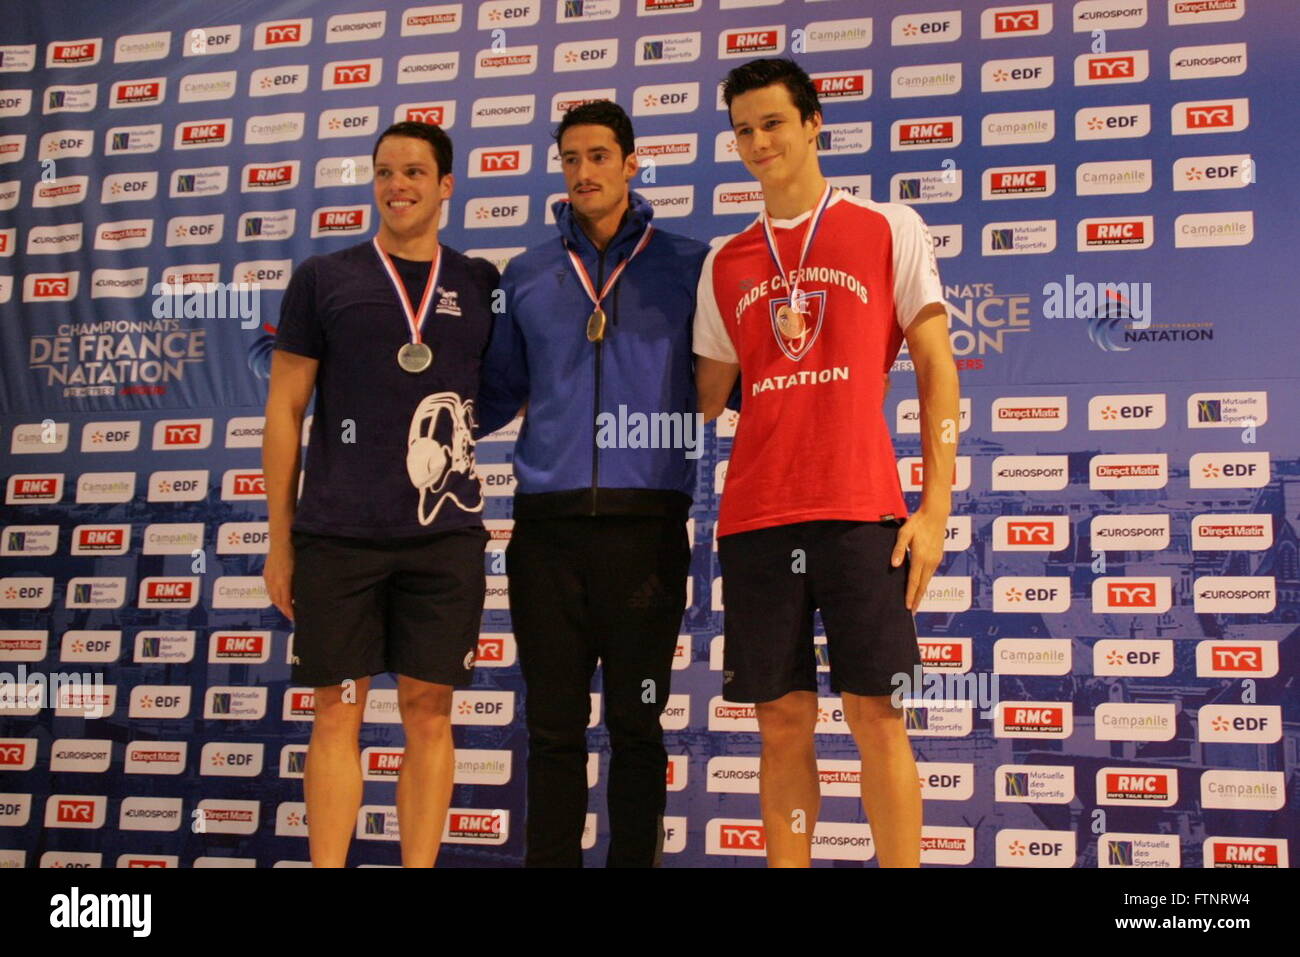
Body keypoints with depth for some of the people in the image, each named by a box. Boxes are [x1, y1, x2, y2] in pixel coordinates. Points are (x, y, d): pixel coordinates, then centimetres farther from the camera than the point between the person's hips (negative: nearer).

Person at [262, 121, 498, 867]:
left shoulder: (481, 286, 10)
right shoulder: (324, 279, 7)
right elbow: (285, 409, 6)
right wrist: (279, 540, 2)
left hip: (446, 535, 1)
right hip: (336, 534, -1)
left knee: (429, 711, 4)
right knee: (339, 712, 3)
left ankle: (420, 864, 14)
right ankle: (328, 865, 11)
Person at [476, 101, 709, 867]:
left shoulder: (689, 267, 6)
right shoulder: (527, 277, 13)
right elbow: (498, 395, 19)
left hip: (646, 527, -2)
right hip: (547, 528, 2)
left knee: (636, 722, 5)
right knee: (554, 724, 7)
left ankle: (635, 858, 17)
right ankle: (550, 859, 17)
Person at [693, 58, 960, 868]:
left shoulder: (890, 229, 6)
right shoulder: (726, 264, 15)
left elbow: (937, 369, 3)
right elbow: (705, 399, 17)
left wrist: (935, 508, -5)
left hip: (861, 512, -3)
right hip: (755, 519, 3)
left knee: (876, 715, -2)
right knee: (783, 722, 5)